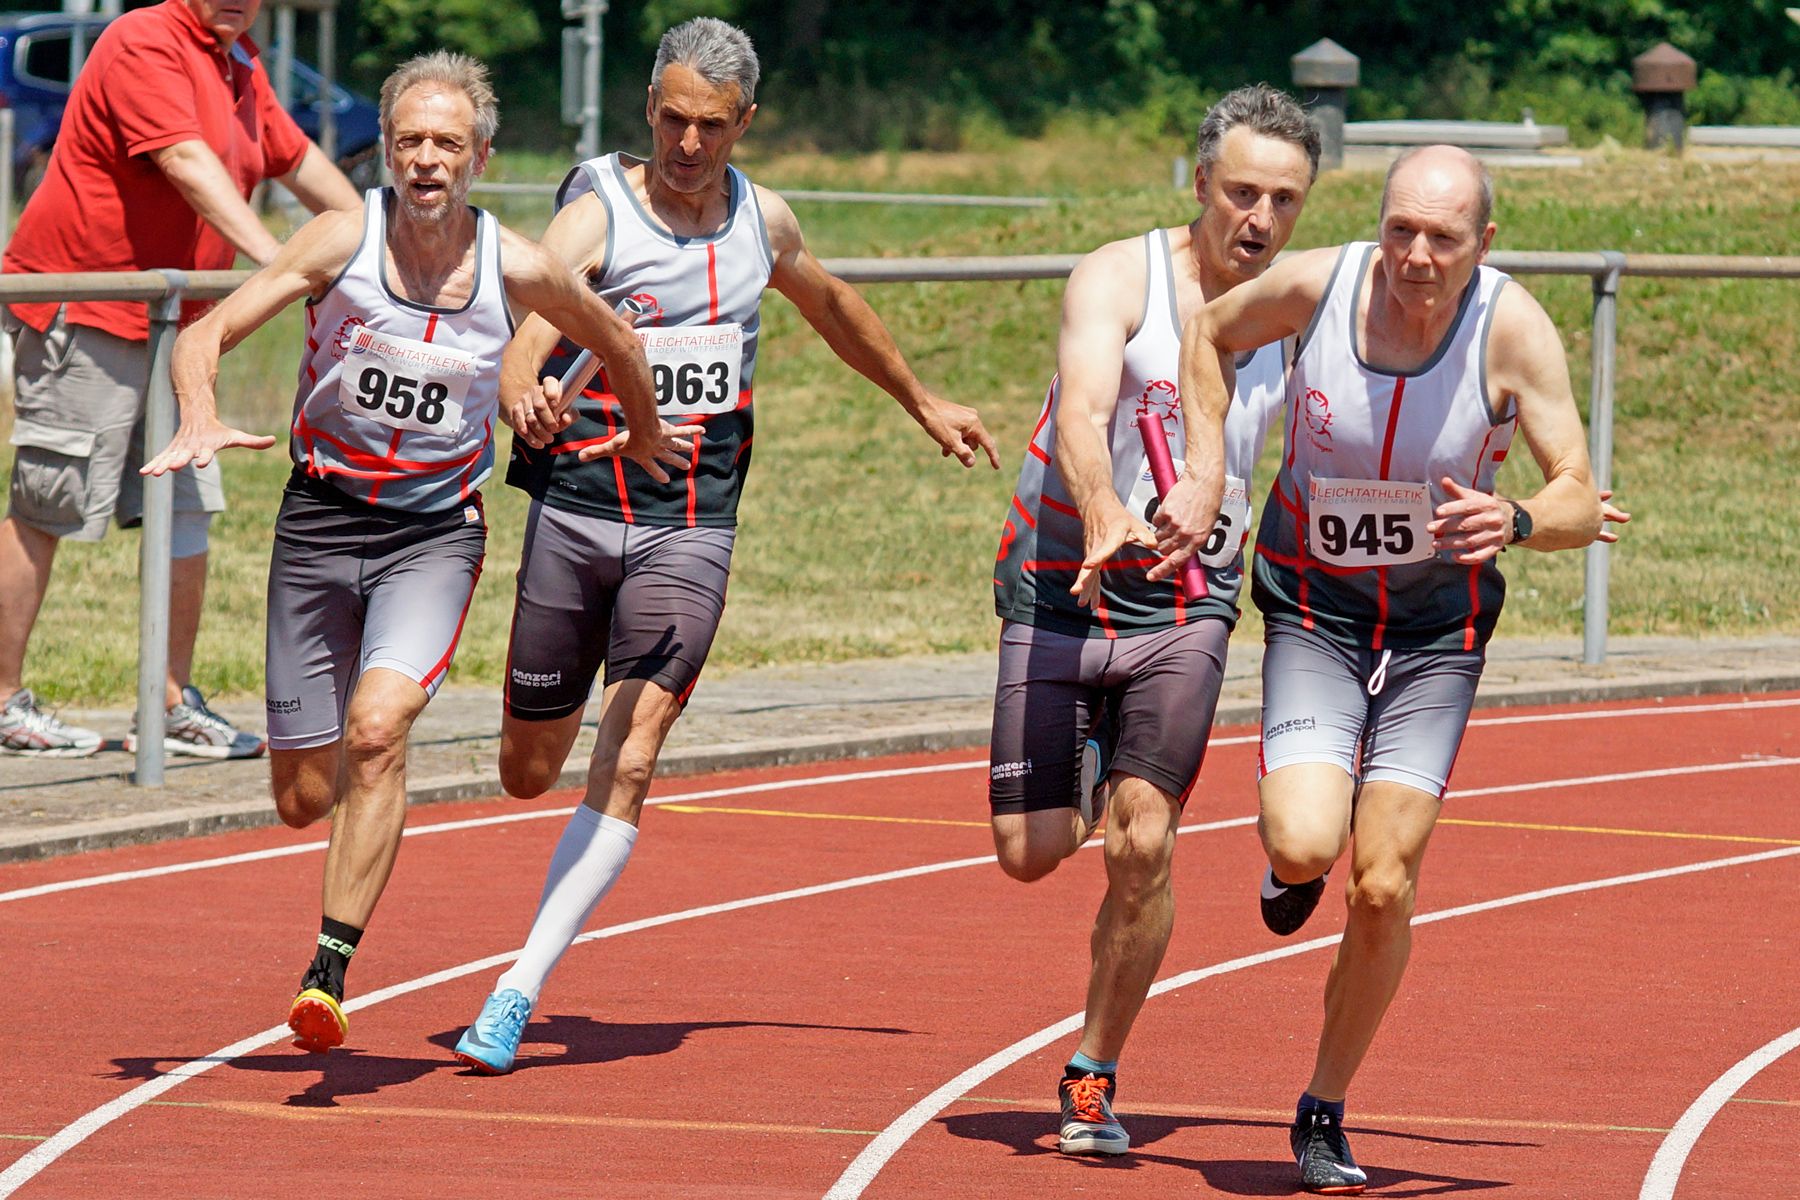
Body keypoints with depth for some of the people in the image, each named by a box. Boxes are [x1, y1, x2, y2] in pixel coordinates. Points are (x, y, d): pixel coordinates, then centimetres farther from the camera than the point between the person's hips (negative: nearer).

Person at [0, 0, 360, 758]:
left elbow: (299, 162, 28)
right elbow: (187, 161, -26)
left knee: (188, 510, 6)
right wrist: (270, 256, -35)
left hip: (169, 324, 9)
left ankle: (176, 708, 13)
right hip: (83, 316, -9)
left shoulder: (241, 70, 14)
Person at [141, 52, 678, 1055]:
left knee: (377, 729, -26)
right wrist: (201, 419, -32)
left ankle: (331, 971, -22)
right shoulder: (346, 239, -11)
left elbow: (619, 342, 13)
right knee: (305, 799, 4)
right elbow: (206, 336, -12)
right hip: (322, 518, 1)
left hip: (436, 530, -1)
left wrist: (645, 436, 28)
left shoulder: (517, 268, -8)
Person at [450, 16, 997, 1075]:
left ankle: (518, 993, -15)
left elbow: (833, 305, 29)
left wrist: (924, 403, 40)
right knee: (529, 771, 9)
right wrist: (526, 402, -47)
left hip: (692, 525, 2)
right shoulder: (595, 218, -8)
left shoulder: (762, 222, 6)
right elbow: (526, 342, -23)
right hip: (578, 505, -2)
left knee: (629, 761, -15)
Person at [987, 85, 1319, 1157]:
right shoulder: (1120, 278, -9)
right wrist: (1106, 517, -47)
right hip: (1061, 588, -2)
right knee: (1030, 850, -4)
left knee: (1142, 845, -14)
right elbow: (1081, 412, -26)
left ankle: (1096, 1077, 3)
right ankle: (1095, 765, 33)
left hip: (1188, 612, 2)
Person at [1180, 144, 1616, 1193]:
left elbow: (1580, 501, -19)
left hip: (1438, 631, 0)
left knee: (1384, 885, -5)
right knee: (1305, 849, -21)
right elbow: (1211, 332, 6)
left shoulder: (1515, 330, -20)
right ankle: (1295, 857, 20)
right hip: (1315, 611, 0)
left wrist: (1517, 520, -41)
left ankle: (1325, 1115, 15)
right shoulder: (1316, 286, -17)